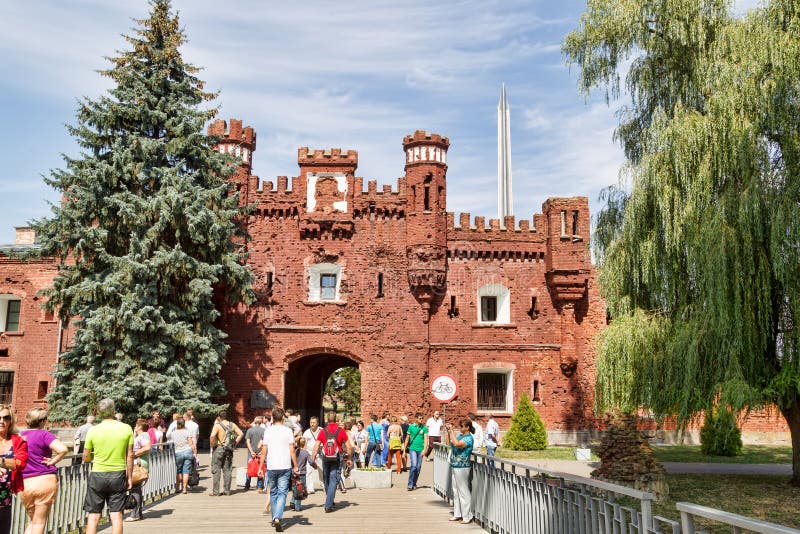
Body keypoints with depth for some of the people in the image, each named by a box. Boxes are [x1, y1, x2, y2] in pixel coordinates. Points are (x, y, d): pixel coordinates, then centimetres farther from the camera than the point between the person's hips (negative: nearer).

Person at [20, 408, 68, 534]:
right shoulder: (43, 435, -8)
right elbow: (62, 449, -22)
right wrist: (53, 461, -8)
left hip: (25, 484, 4)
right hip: (46, 481, -4)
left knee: (33, 521, 21)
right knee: (40, 522, 7)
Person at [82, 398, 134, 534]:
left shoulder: (93, 430, -6)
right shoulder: (126, 428, -4)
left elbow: (85, 458, 3)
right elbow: (130, 456, -1)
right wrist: (129, 477, 8)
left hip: (98, 475, 0)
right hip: (118, 475, 1)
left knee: (93, 515, 8)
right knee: (116, 515, 6)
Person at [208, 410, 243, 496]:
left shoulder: (217, 425, -9)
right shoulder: (232, 425, 5)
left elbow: (212, 436, -23)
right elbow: (241, 434, 1)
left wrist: (212, 445, -9)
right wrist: (235, 444, 6)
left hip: (219, 449, -4)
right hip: (229, 450, 4)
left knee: (216, 471, 3)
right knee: (227, 470, 11)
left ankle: (215, 491, 3)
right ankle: (227, 490, 12)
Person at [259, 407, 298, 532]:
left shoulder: (268, 431, 1)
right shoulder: (288, 431, -2)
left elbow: (264, 451, 2)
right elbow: (292, 451, -3)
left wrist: (260, 467, 10)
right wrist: (296, 466, 4)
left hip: (271, 467, 2)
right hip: (285, 467, -1)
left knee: (273, 492, 16)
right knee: (282, 493, 0)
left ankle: (274, 519, 21)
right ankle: (277, 518, -18)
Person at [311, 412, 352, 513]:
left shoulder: (323, 431, 0)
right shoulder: (341, 431, -3)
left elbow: (316, 446, -3)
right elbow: (348, 446, -2)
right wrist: (349, 459, 10)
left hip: (325, 459, 2)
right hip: (337, 459, -2)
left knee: (326, 480, 19)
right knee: (333, 481, 1)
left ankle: (330, 502, 33)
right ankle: (328, 505, -6)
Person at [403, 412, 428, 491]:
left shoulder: (424, 428, 2)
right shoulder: (411, 427, 2)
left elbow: (426, 439, -3)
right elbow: (407, 438, 8)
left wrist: (424, 449, -16)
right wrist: (404, 449, 8)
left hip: (420, 450, 2)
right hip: (412, 449, -2)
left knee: (418, 467, 6)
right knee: (414, 465, -17)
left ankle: (414, 484, 20)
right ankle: (410, 484, -12)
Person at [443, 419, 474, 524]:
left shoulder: (469, 438, -15)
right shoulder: (459, 435, 10)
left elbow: (456, 444, -30)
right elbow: (448, 442, 17)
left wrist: (452, 431, -22)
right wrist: (448, 431, 7)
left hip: (462, 468, -9)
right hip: (455, 466, 9)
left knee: (463, 491, -4)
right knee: (455, 490, 14)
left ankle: (467, 516, 2)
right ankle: (457, 514, 24)